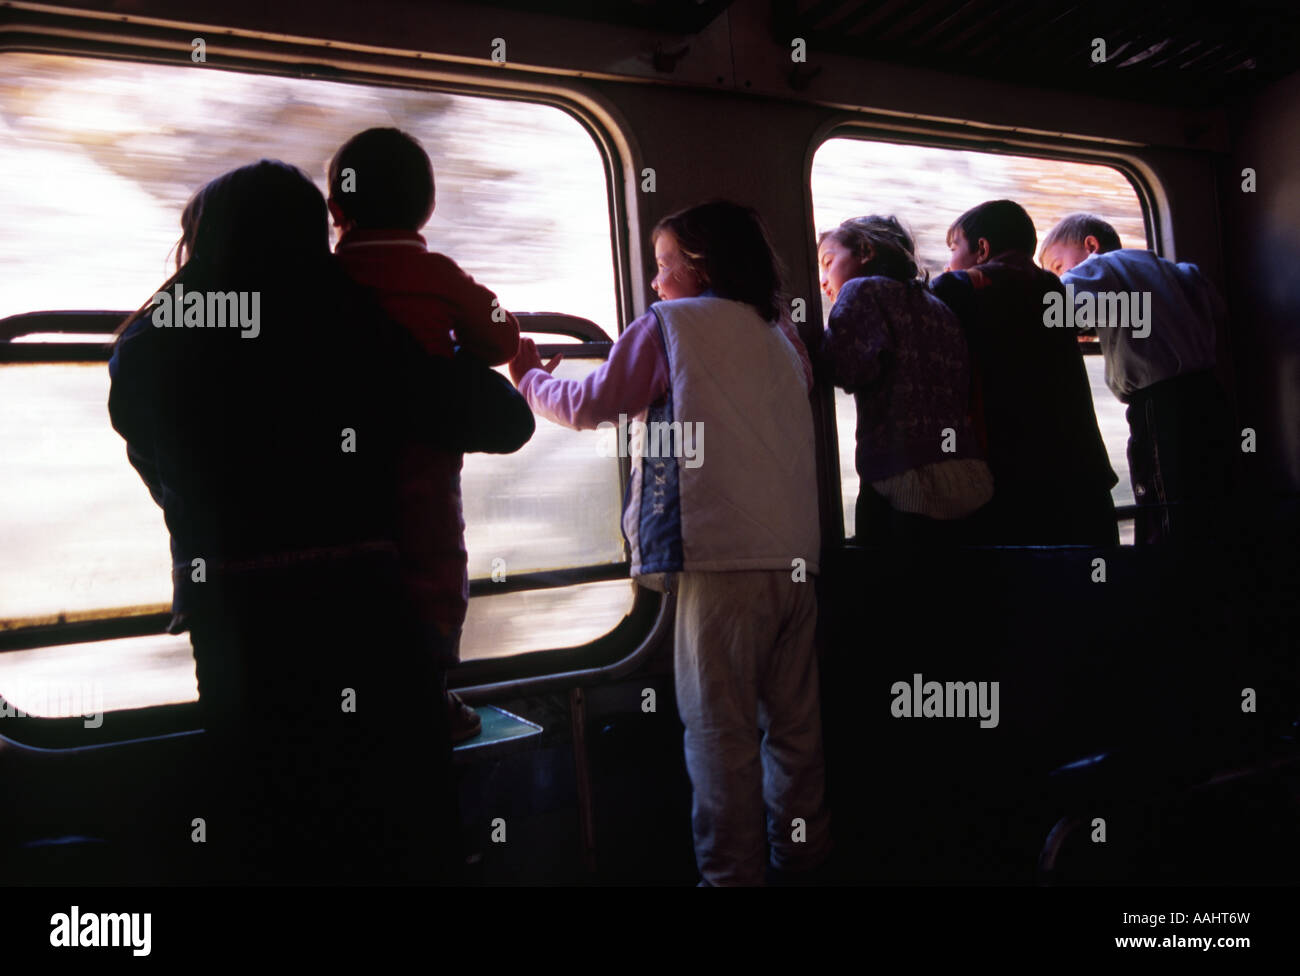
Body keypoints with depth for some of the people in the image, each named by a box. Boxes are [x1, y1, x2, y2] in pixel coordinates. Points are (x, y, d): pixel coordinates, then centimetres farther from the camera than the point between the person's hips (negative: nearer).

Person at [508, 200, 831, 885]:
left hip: (720, 555, -7)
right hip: (795, 553, 7)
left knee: (720, 727, -1)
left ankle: (731, 871, 5)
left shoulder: (668, 324, 2)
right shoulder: (780, 335, 19)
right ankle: (802, 852, 25)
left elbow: (589, 406, 9)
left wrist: (530, 375, 27)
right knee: (793, 718, 14)